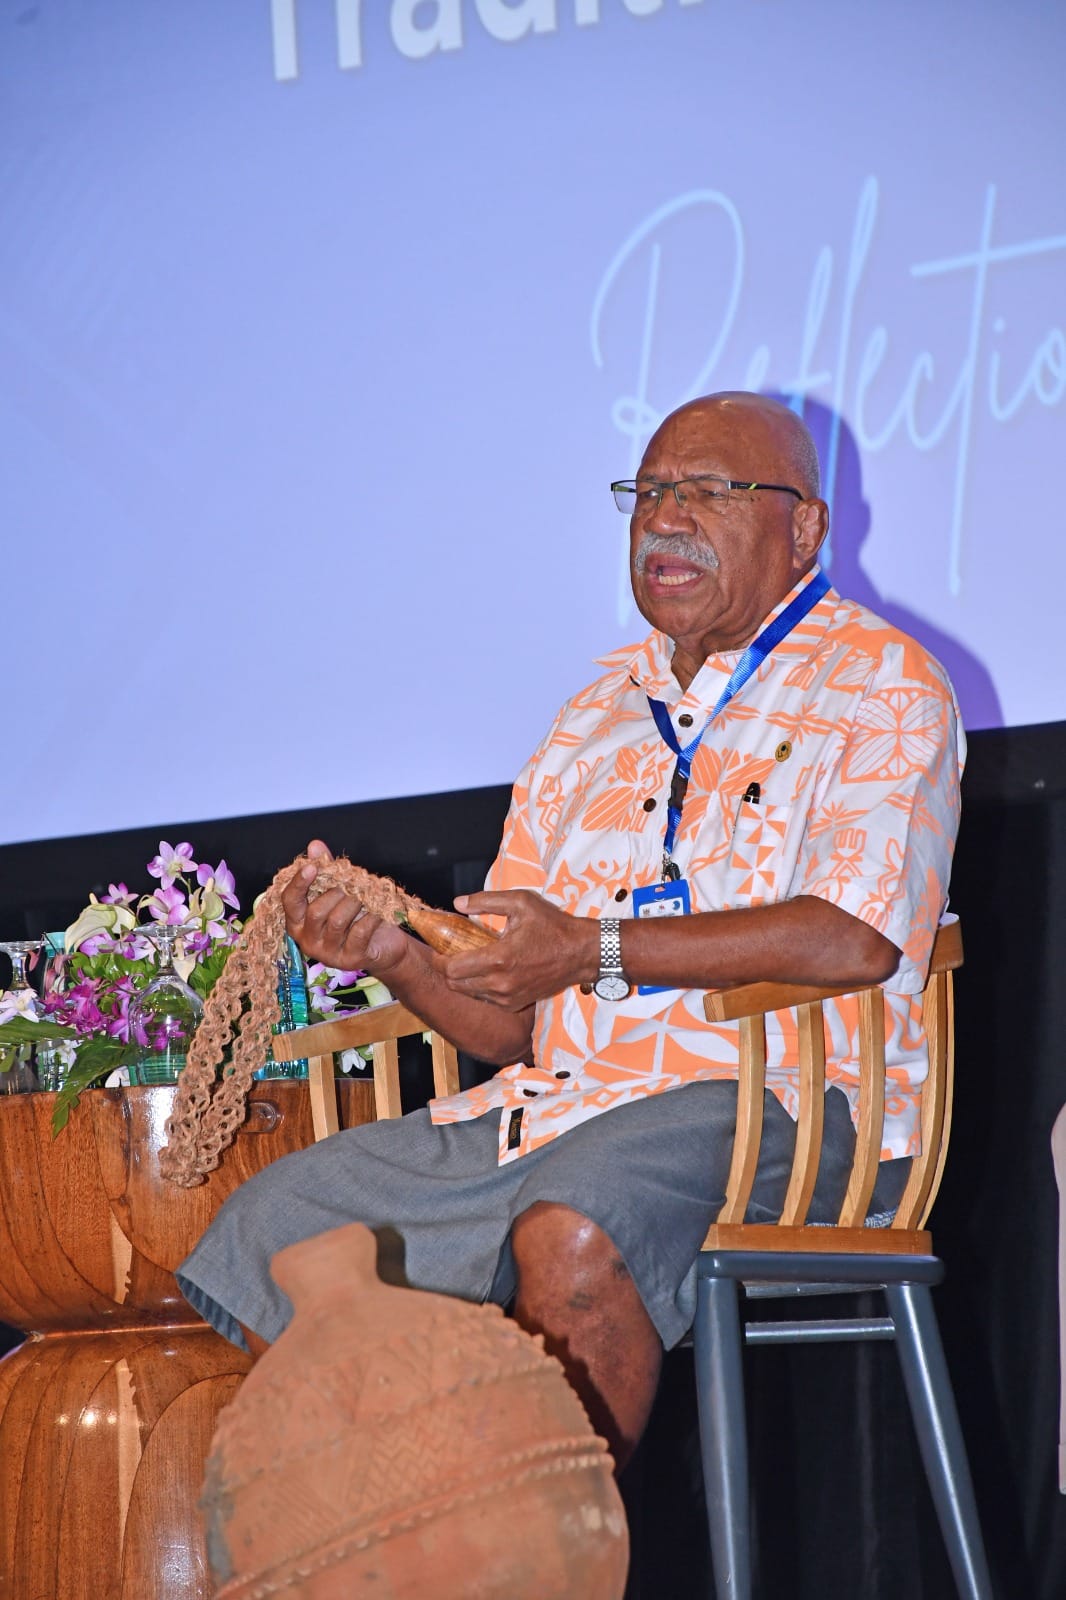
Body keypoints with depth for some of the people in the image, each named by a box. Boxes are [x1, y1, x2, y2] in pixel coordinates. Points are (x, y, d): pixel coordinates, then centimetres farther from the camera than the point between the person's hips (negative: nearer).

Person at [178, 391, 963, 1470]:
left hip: (773, 1104, -7)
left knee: (567, 1234, -36)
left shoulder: (877, 682, 1)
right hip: (557, 1101, 7)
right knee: (270, 1226, -7)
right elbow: (507, 1021, 18)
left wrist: (597, 953, -15)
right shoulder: (600, 714, 21)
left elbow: (858, 939, -17)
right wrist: (398, 958, -4)